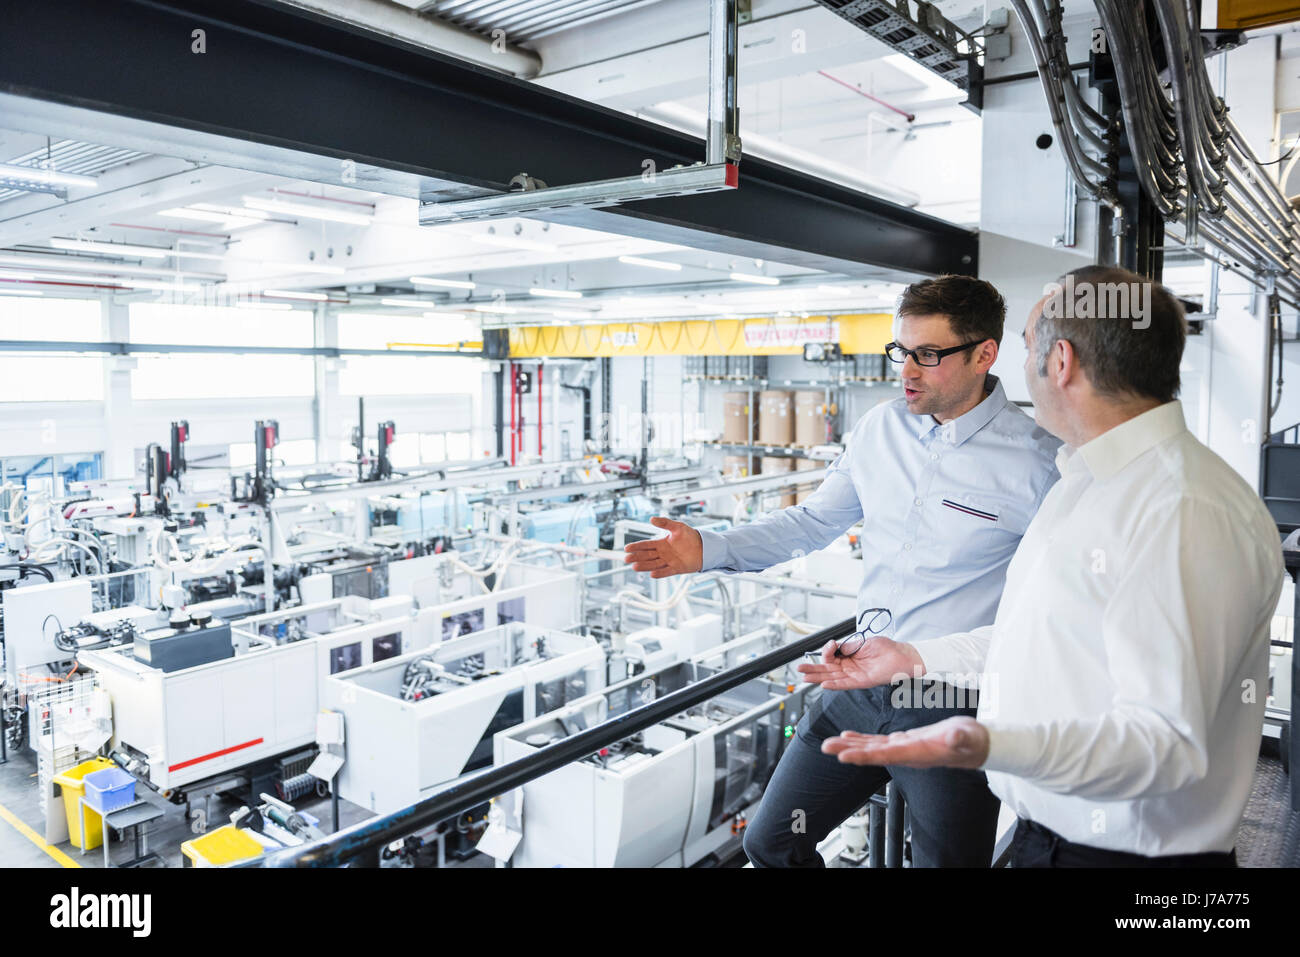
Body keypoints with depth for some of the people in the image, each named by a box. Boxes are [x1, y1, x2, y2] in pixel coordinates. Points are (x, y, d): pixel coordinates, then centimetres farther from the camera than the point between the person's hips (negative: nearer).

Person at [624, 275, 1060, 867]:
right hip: (858, 689, 5)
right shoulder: (879, 430, 3)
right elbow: (813, 522, 10)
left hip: (956, 714, -5)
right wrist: (710, 550, -2)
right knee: (771, 844, 14)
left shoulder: (1037, 461, -12)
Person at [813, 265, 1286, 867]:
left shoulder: (1188, 513, -25)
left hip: (1130, 851, -8)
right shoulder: (1087, 482, 9)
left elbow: (1169, 741, -30)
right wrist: (916, 657, 14)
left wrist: (992, 746, -44)